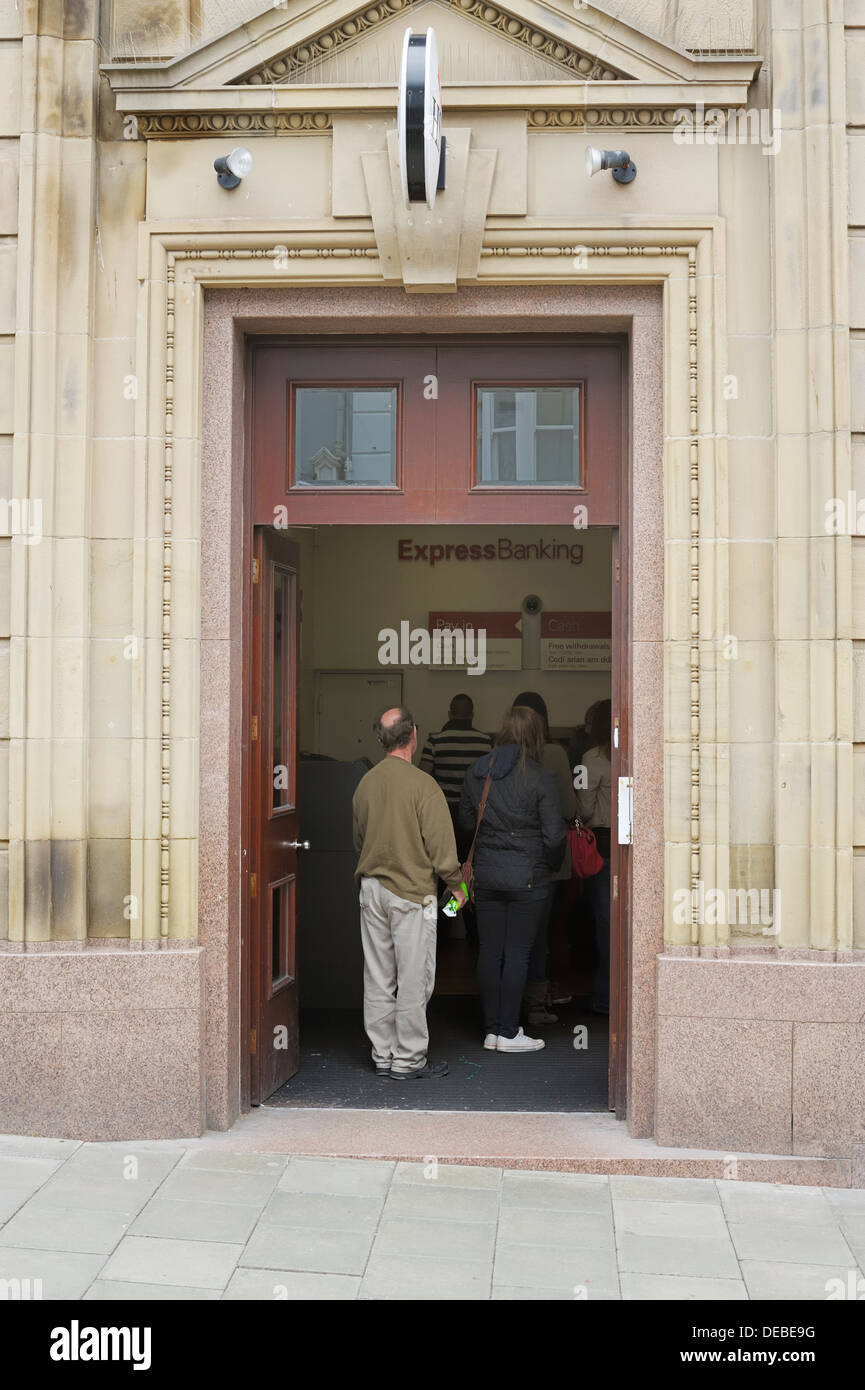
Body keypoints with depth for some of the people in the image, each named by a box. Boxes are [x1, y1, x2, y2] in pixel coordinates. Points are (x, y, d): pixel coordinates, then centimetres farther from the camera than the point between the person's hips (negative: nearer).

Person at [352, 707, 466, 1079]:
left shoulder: (365, 783, 5)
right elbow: (441, 845, -13)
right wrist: (456, 885, 1)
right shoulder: (422, 784, -15)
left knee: (377, 978, 11)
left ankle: (382, 1055, 20)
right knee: (414, 979, 2)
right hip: (411, 893, -6)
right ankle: (408, 1059, 8)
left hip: (371, 889, 6)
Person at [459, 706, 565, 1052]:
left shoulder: (475, 772, 3)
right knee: (517, 952, 2)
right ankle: (508, 1032, 7)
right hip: (526, 877, -4)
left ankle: (491, 1029, 16)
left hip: (485, 874, 4)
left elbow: (466, 820, 13)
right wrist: (551, 864, 8)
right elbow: (554, 835, -10)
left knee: (489, 950, 9)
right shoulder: (539, 778, -11)